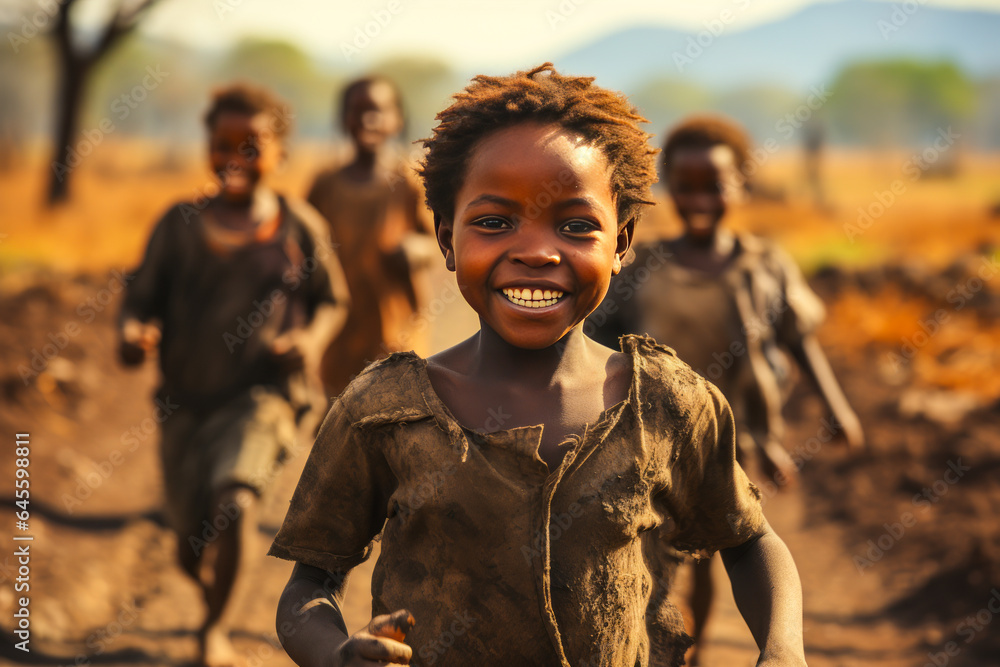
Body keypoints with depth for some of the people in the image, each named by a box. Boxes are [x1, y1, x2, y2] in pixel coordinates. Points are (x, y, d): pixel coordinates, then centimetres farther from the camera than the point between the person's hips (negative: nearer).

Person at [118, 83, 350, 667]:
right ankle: (223, 598, 47)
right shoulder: (180, 225, 2)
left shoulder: (298, 226, 0)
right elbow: (142, 298, 5)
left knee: (236, 499, -28)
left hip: (264, 393, -2)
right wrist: (134, 334, -17)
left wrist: (311, 340, -10)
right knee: (194, 548, 8)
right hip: (188, 399, 2)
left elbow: (333, 301, 10)